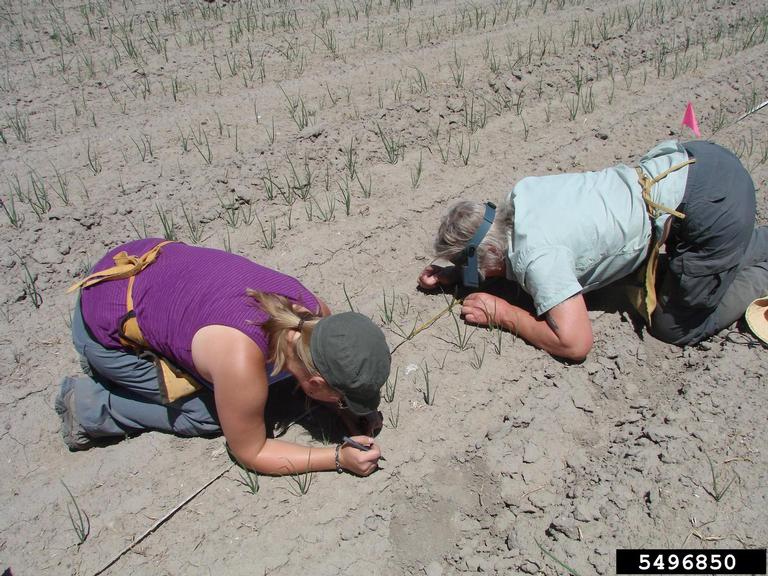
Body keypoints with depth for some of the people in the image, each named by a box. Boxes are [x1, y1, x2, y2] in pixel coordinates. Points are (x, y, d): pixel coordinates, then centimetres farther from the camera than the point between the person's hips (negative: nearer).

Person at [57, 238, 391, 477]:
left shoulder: (315, 313, -18)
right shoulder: (242, 365, -37)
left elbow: (325, 358, 6)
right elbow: (250, 452, -18)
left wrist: (353, 411, -9)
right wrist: (339, 458, -21)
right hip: (105, 328, -6)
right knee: (208, 415, -4)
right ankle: (88, 407, 9)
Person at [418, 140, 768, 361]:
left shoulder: (536, 256, -25)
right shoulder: (519, 194, -1)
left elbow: (574, 343, -23)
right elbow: (501, 254, 21)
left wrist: (502, 314, -14)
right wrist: (453, 272, 8)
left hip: (713, 202, -8)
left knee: (675, 327, 1)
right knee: (646, 292, 23)